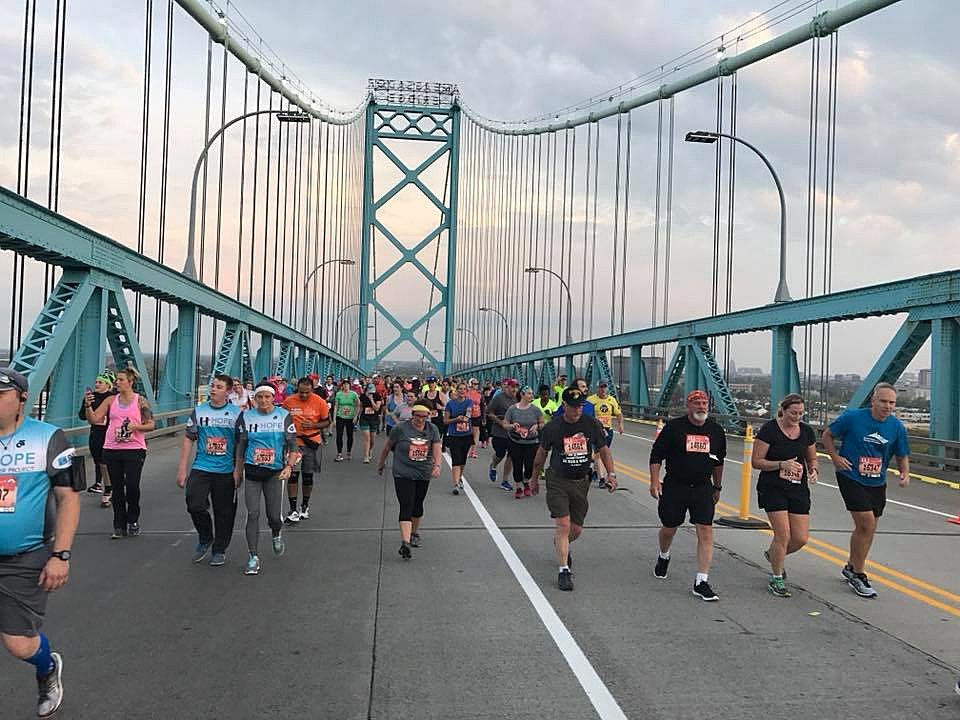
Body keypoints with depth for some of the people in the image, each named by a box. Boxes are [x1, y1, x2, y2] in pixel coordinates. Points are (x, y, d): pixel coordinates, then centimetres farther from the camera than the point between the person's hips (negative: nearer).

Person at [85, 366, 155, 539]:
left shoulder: (140, 401, 1)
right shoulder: (111, 400, 8)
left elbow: (151, 424, 2)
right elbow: (93, 419, 3)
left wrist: (135, 426, -14)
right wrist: (88, 405, -13)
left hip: (134, 449, -3)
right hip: (111, 450, 3)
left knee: (132, 486, -8)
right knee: (117, 488, 8)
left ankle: (133, 520, 16)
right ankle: (119, 526, 17)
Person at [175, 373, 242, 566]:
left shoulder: (237, 412, 0)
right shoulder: (199, 411, 4)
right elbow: (188, 440, 7)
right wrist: (182, 469, 3)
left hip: (226, 471, -1)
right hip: (201, 468, 1)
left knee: (224, 512, 5)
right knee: (195, 505, -12)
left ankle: (219, 550, 24)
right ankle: (205, 538, 17)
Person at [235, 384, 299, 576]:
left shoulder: (284, 416, -2)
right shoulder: (246, 416, 2)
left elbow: (292, 445, 0)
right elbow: (240, 446, 11)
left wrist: (289, 466, -12)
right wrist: (237, 470, 13)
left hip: (275, 472, -1)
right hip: (252, 472, 1)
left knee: (274, 515, 2)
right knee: (252, 514, -5)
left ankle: (277, 535, 37)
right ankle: (253, 557, 3)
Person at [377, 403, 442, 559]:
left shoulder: (432, 429, 0)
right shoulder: (400, 428, -9)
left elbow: (437, 448, -12)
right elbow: (387, 446, 4)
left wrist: (437, 465, -28)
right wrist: (381, 463, 12)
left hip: (423, 475, 4)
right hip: (403, 474, -4)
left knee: (418, 505, 16)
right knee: (406, 507, -14)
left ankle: (415, 533, 39)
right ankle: (405, 543, -21)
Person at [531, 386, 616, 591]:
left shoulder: (591, 424, -2)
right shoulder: (552, 427, -8)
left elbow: (603, 450, 9)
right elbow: (542, 453, 6)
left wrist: (611, 473, -4)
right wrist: (534, 478, 14)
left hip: (581, 482, 3)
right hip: (557, 481, -3)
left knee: (576, 530, 10)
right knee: (563, 524, -15)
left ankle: (560, 545, 44)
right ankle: (564, 570, -7)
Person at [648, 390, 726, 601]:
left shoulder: (716, 431, 6)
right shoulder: (673, 427, -5)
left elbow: (718, 462, 19)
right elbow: (656, 455, -2)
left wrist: (717, 487, 21)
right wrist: (655, 481, -10)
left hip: (703, 488, 2)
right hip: (674, 487, -2)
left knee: (706, 533, -8)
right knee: (668, 529, 12)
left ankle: (701, 582, -3)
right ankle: (663, 558, 45)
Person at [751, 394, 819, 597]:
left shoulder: (807, 431, 6)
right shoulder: (769, 429, -9)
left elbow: (812, 459, 19)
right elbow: (756, 461, -9)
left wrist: (813, 470, -4)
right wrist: (782, 464, -22)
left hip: (799, 490, 5)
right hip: (773, 489, -5)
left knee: (801, 538, 1)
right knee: (783, 535, -9)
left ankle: (773, 555, 33)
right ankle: (776, 579, 12)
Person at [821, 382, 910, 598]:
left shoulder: (897, 427, -2)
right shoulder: (853, 418, -13)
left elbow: (902, 456, 9)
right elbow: (827, 435, 1)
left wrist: (905, 473, -11)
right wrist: (835, 457, -12)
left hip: (877, 484, 5)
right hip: (851, 478, -5)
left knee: (867, 529, 15)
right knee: (866, 524, -14)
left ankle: (851, 567, 38)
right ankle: (858, 575, 3)